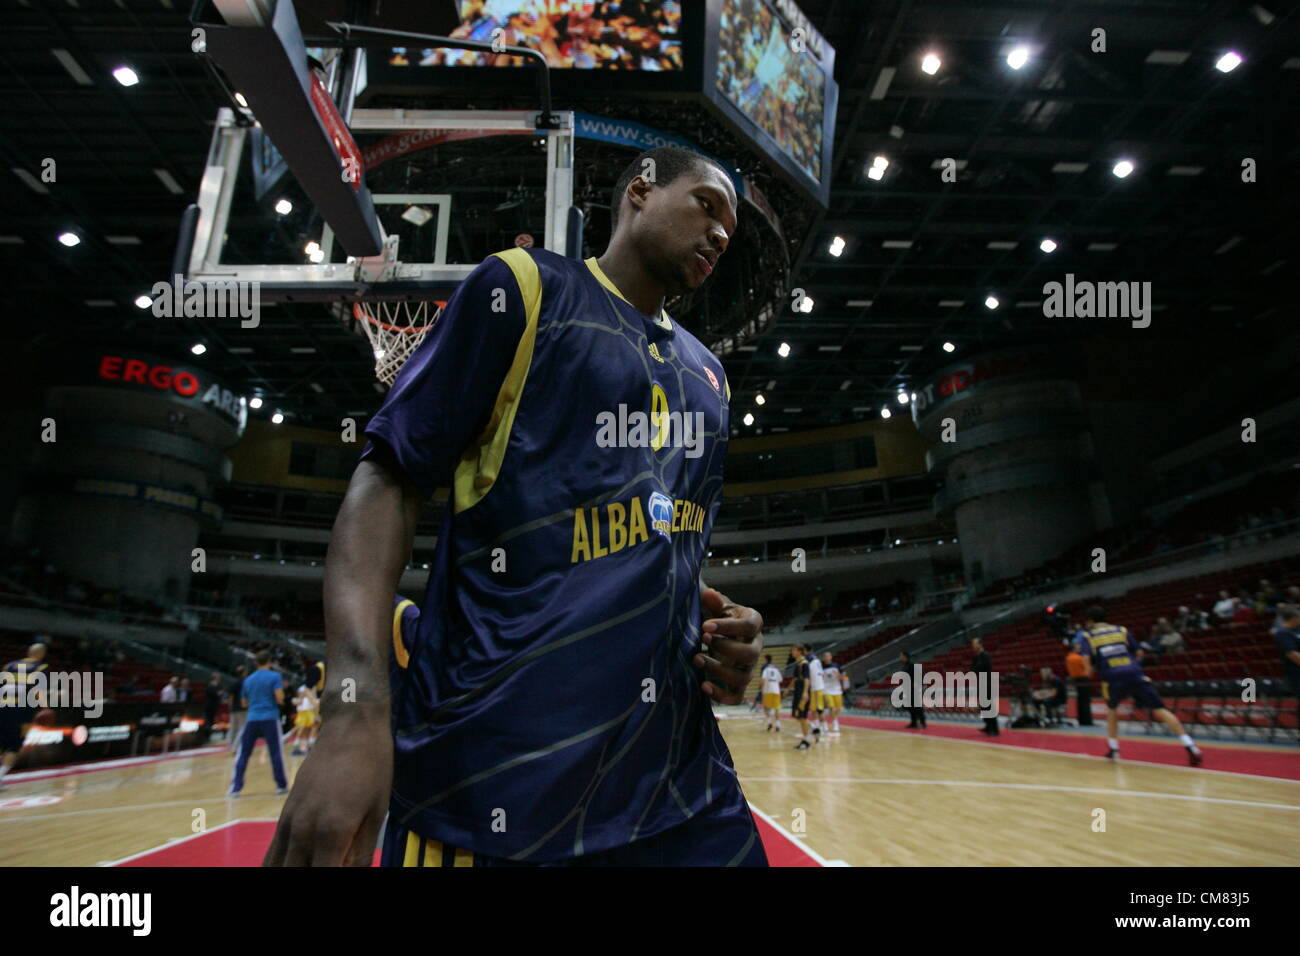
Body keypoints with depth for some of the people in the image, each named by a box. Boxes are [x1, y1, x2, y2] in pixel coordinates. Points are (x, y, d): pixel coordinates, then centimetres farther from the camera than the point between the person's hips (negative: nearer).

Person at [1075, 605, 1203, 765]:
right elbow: (1138, 654, 20)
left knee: (1111, 708, 26)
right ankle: (1191, 748, -15)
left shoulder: (1086, 636, 12)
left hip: (1113, 679, -1)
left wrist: (1089, 672, 14)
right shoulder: (1121, 630, 21)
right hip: (1135, 674, 1)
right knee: (1160, 710, -2)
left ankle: (1113, 747, 23)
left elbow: (1087, 660, -3)